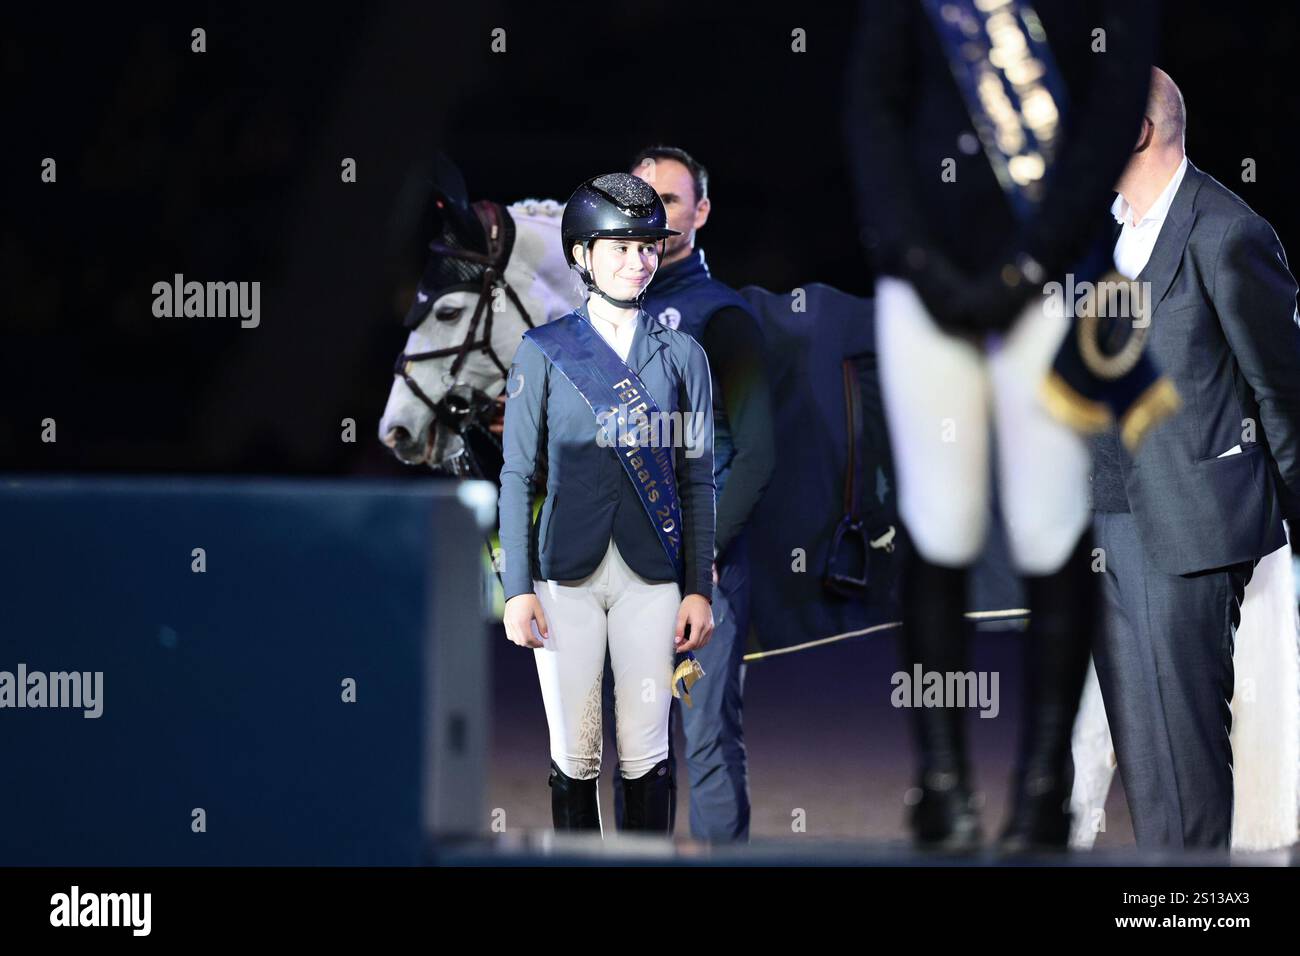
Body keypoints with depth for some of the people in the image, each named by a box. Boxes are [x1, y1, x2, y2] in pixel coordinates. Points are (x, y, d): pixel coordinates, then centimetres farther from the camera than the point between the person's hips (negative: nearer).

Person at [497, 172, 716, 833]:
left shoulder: (681, 354, 8)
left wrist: (699, 590, 2)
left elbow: (696, 479, 9)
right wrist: (517, 590, -4)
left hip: (652, 578, 1)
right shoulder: (544, 351, 4)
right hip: (566, 574, -1)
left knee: (645, 751, 1)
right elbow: (517, 474, 2)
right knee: (573, 752, 1)